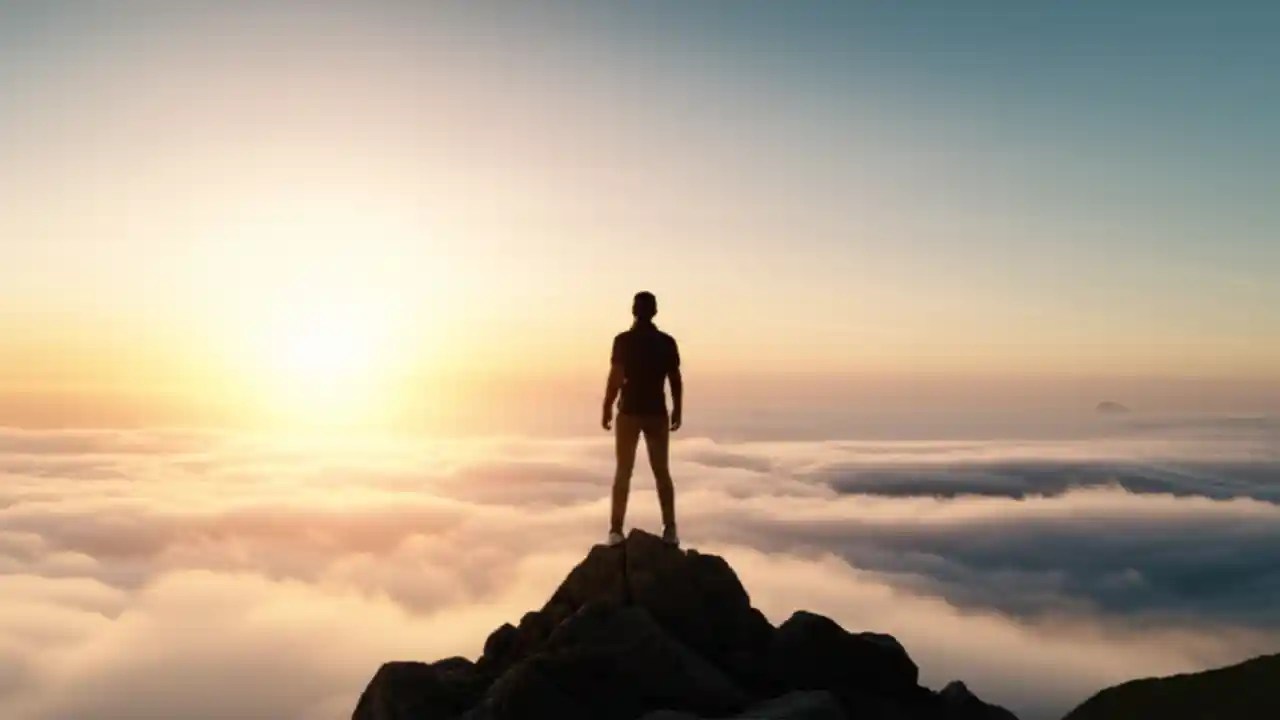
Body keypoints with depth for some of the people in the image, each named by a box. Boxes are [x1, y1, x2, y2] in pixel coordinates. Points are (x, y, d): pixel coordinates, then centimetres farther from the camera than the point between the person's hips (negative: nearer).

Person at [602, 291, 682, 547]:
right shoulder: (667, 342, 0)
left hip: (629, 412, -2)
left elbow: (615, 379, -12)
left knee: (623, 471, 5)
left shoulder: (623, 340, -8)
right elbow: (676, 380, 2)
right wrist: (678, 410, 13)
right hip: (657, 413, 2)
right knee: (662, 471, 10)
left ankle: (616, 530, 1)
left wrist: (607, 409, -3)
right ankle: (670, 529, 7)